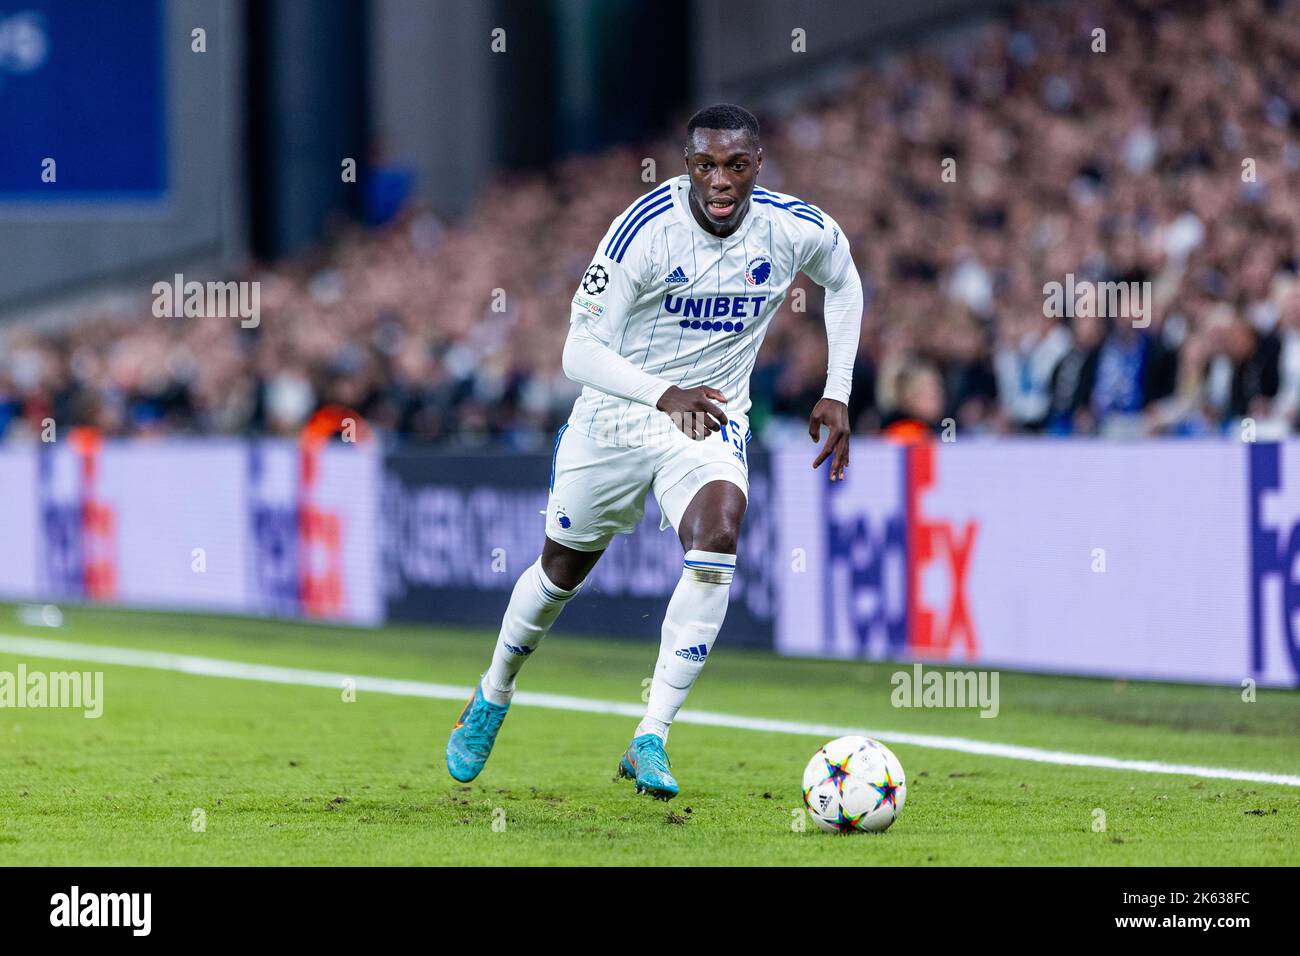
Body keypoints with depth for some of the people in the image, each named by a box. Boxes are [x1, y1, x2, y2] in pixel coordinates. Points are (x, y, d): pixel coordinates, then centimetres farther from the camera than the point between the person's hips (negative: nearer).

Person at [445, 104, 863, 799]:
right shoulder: (647, 228, -24)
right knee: (562, 569, 14)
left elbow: (843, 284, 12)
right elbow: (580, 350, -25)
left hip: (712, 417, 1)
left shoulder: (797, 231, -13)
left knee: (716, 540, -28)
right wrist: (666, 394, -41)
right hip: (615, 415, -1)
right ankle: (493, 696, 45)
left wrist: (836, 395, 5)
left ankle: (650, 741, -24)